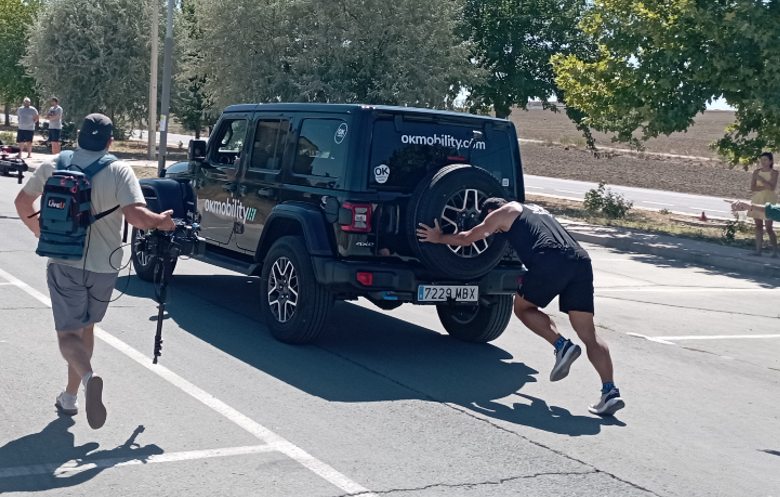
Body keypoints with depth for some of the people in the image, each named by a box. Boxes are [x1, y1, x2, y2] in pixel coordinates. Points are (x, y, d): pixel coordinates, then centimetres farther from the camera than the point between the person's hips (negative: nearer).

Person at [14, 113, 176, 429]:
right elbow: (136, 216, -22)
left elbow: (22, 202, 13)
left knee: (68, 332, 2)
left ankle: (88, 377, -30)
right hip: (104, 265, 0)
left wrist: (39, 230, 29)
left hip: (64, 263, 0)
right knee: (85, 327, 20)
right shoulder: (119, 171, -9)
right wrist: (162, 221, -3)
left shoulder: (53, 166, 0)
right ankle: (69, 397, 25)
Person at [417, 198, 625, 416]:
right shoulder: (535, 211, 37)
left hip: (551, 261, -6)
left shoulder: (503, 212, 18)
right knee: (589, 333, 4)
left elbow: (467, 238, 28)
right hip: (581, 261, 6)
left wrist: (439, 238, 43)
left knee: (522, 307, 19)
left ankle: (562, 346, -2)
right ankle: (610, 391, -9)